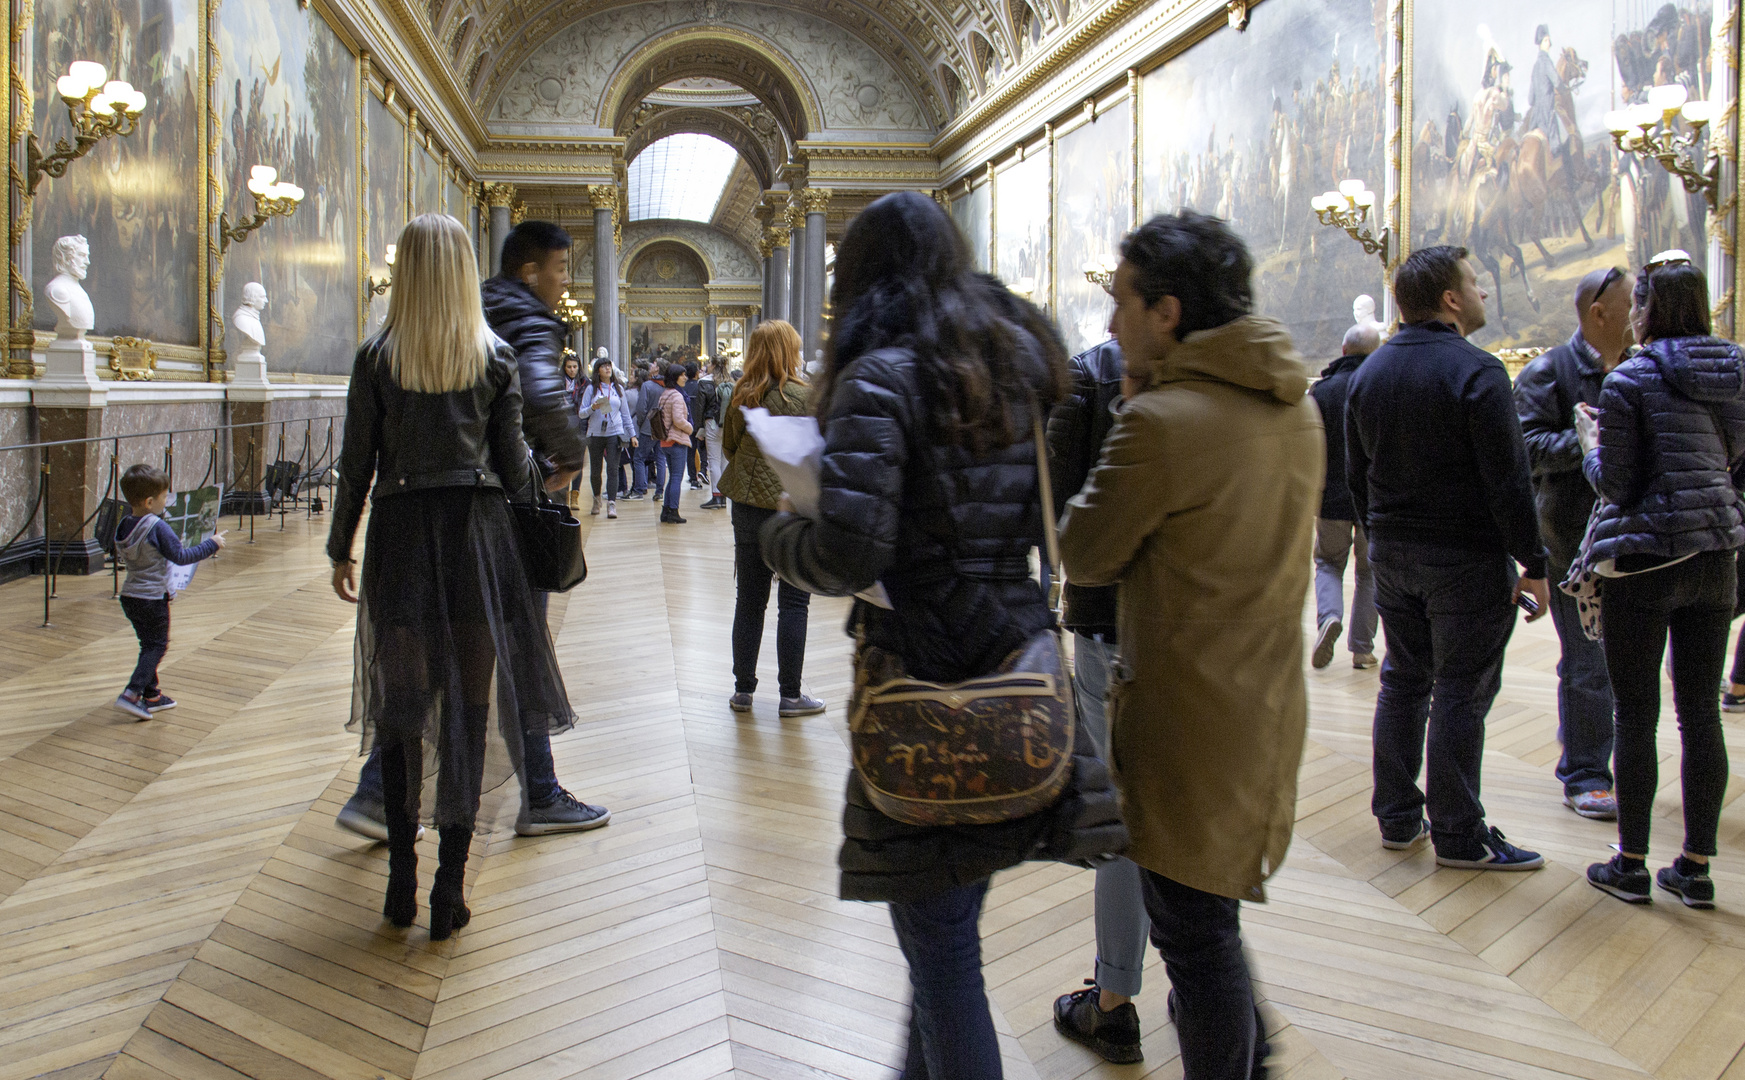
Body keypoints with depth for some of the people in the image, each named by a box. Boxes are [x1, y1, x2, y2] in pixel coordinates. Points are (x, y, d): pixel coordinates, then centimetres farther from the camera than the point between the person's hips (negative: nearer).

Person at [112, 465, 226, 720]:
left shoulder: (124, 526, 3)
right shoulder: (158, 528, -20)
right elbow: (181, 556, -15)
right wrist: (211, 545, -5)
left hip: (129, 596, 8)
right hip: (153, 599, -8)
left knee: (149, 645, 18)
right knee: (157, 646, 2)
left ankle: (151, 695, 24)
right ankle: (131, 694, -9)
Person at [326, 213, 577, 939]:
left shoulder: (377, 357, 0)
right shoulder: (495, 357, 0)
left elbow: (357, 464, 1)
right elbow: (512, 465, 1)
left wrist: (341, 550, 11)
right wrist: (544, 481, 20)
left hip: (401, 533, 1)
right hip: (476, 532, 0)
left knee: (400, 706, 14)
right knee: (468, 711, 4)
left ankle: (401, 879, 17)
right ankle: (449, 890, 7)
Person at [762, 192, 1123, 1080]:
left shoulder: (883, 375, -11)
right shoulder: (1023, 356, 10)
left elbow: (850, 556, -21)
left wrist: (776, 534, -2)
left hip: (930, 677, -7)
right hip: (1018, 665, 8)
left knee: (939, 944, 6)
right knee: (950, 920, 23)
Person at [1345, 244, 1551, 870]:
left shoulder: (1368, 372, 8)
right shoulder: (1476, 372, -15)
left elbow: (1356, 474, 14)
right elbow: (1508, 479, -17)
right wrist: (1533, 564, -12)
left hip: (1393, 555, 7)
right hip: (1466, 559, -7)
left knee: (1402, 682, 14)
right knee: (1460, 692, 0)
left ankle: (1397, 819, 20)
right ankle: (1458, 835, 8)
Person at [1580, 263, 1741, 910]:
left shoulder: (1632, 380, -10)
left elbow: (1616, 483, -10)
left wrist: (1589, 443, 8)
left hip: (1645, 560, -6)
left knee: (1636, 714, 2)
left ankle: (1631, 865, 9)